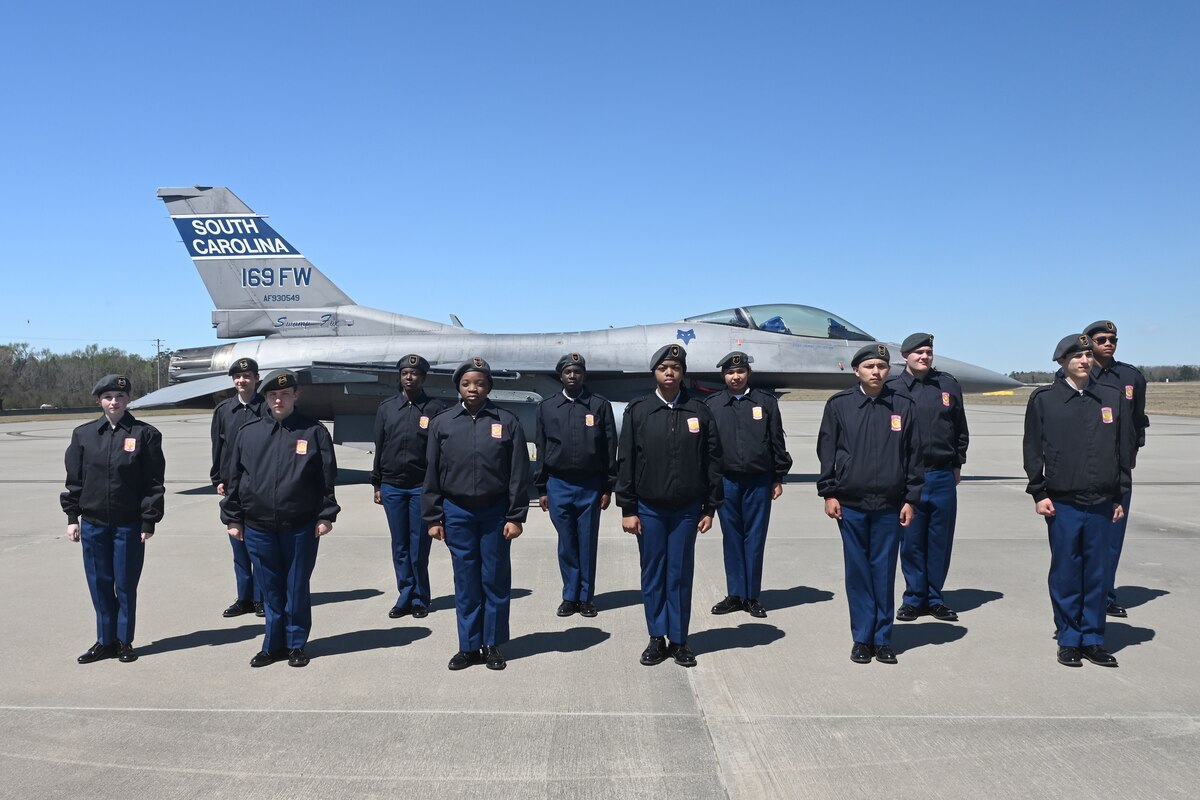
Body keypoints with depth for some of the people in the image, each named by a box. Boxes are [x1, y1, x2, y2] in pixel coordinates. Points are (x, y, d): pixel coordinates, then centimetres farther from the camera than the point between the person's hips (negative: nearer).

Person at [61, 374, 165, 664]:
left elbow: (153, 482, -4)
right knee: (99, 584, 9)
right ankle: (105, 641, 22)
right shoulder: (83, 434, 5)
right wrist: (72, 516, 5)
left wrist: (149, 521, -7)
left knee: (126, 585, 6)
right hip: (93, 523, 3)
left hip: (129, 524, -3)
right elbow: (74, 479, 9)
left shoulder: (145, 434, -4)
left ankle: (124, 641, 19)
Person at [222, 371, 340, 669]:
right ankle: (274, 644, 24)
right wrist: (233, 518, 8)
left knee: (297, 588, 7)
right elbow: (235, 478, 9)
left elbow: (327, 477, -1)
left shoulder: (314, 432, -1)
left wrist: (326, 515, -4)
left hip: (300, 526, -2)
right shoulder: (249, 432, 6)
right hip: (258, 527, 2)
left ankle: (296, 644, 22)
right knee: (271, 589, 11)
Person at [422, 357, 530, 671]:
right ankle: (469, 646, 20)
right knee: (465, 582, 8)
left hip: (495, 511, -1)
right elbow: (432, 474, 5)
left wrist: (516, 517, -6)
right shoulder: (442, 423, 3)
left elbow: (519, 473, -2)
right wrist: (433, 518, 2)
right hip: (457, 512, 1)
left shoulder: (506, 421, -1)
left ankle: (493, 644, 21)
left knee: (496, 580, 7)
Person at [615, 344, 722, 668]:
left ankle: (679, 640, 18)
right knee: (653, 575, 8)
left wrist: (710, 508, 2)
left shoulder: (699, 411, 1)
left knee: (681, 575, 7)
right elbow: (625, 462, 0)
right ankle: (657, 639, 20)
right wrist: (627, 509, -3)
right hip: (649, 508, 0)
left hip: (687, 509, 0)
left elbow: (712, 461, 4)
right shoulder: (637, 410, -1)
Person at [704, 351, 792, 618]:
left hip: (759, 481, -1)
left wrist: (778, 478, 4)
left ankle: (752, 596, 13)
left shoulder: (766, 401, 5)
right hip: (726, 481, 1)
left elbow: (777, 441, 7)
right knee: (732, 539, 7)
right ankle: (735, 594, 16)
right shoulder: (712, 404, 6)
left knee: (755, 538, 4)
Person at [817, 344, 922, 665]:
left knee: (884, 572, 6)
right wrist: (828, 493, 0)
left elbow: (914, 455, 7)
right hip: (850, 504, 0)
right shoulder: (839, 404, 3)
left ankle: (883, 638, 18)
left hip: (889, 505, 0)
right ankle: (862, 638, 17)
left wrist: (910, 499, 4)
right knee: (857, 572, 6)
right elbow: (826, 450, 5)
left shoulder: (904, 406, 5)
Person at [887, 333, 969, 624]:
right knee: (911, 541, 5)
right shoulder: (892, 388, -2)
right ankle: (914, 598, 18)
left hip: (943, 476, 3)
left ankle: (935, 597, 21)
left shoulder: (948, 385, 8)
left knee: (941, 540, 9)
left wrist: (957, 463, 13)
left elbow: (961, 429, 15)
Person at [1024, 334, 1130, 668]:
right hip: (1062, 502, -2)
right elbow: (1032, 449, 2)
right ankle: (1068, 640, 15)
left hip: (1101, 503, 3)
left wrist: (1120, 497, 10)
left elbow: (1123, 449, 12)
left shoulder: (1112, 398, 9)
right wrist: (1039, 493, -3)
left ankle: (1093, 639, 19)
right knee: (1066, 574, 4)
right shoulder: (1043, 399, 1)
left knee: (1097, 574, 8)